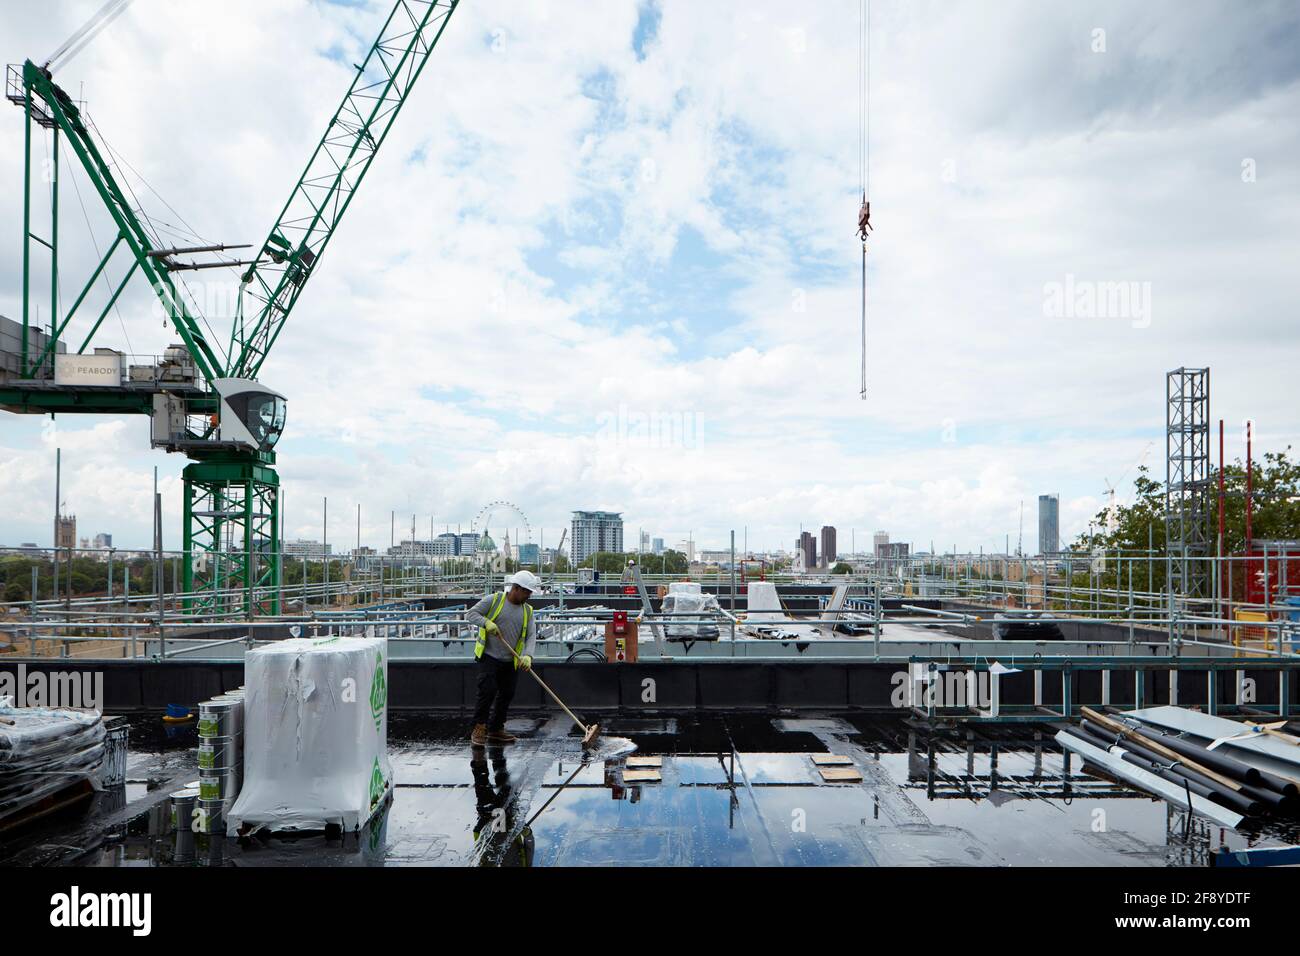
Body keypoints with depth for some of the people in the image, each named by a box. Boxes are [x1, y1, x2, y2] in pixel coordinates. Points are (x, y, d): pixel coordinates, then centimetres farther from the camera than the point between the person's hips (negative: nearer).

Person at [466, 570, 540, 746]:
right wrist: (486, 622, -26)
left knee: (507, 695, 9)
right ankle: (479, 729, 0)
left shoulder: (528, 610, 6)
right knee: (488, 691, -14)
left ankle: (496, 730, 23)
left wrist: (527, 655, -20)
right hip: (489, 657, -5)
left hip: (511, 662, 5)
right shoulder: (494, 600, -6)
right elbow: (471, 614, -7)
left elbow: (531, 635, -3)